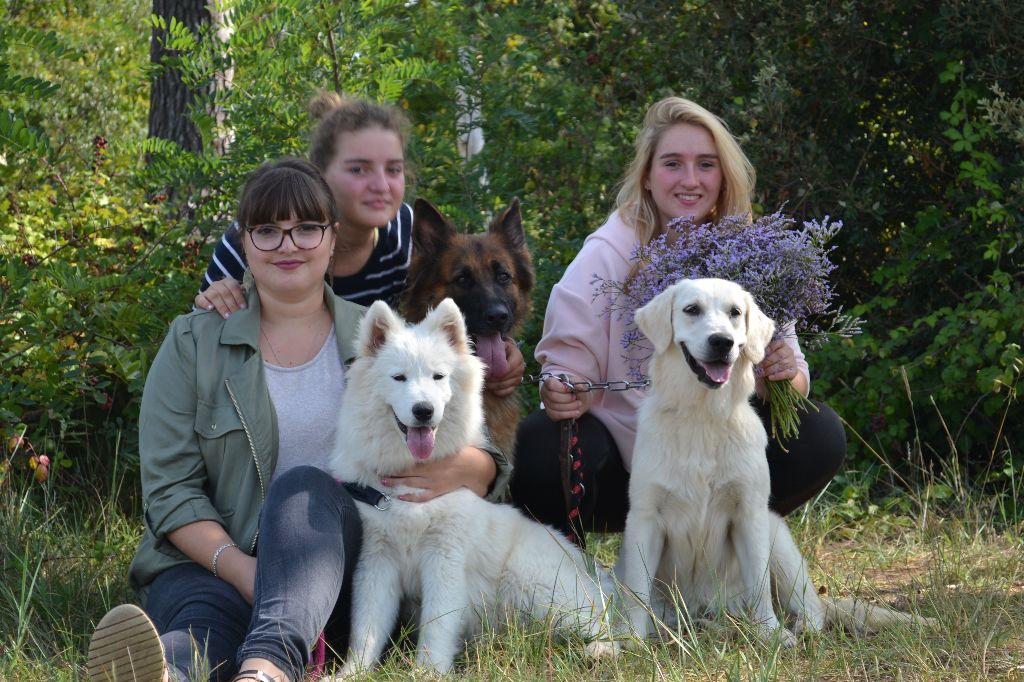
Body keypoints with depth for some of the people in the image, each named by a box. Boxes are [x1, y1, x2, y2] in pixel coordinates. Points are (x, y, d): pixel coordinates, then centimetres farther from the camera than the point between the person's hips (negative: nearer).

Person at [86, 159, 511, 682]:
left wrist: (451, 473, -17)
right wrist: (238, 566, -18)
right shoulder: (193, 344, 10)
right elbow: (169, 488, 2)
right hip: (211, 567, 0)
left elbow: (486, 461, 10)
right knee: (206, 621, -35)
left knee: (303, 486, -30)